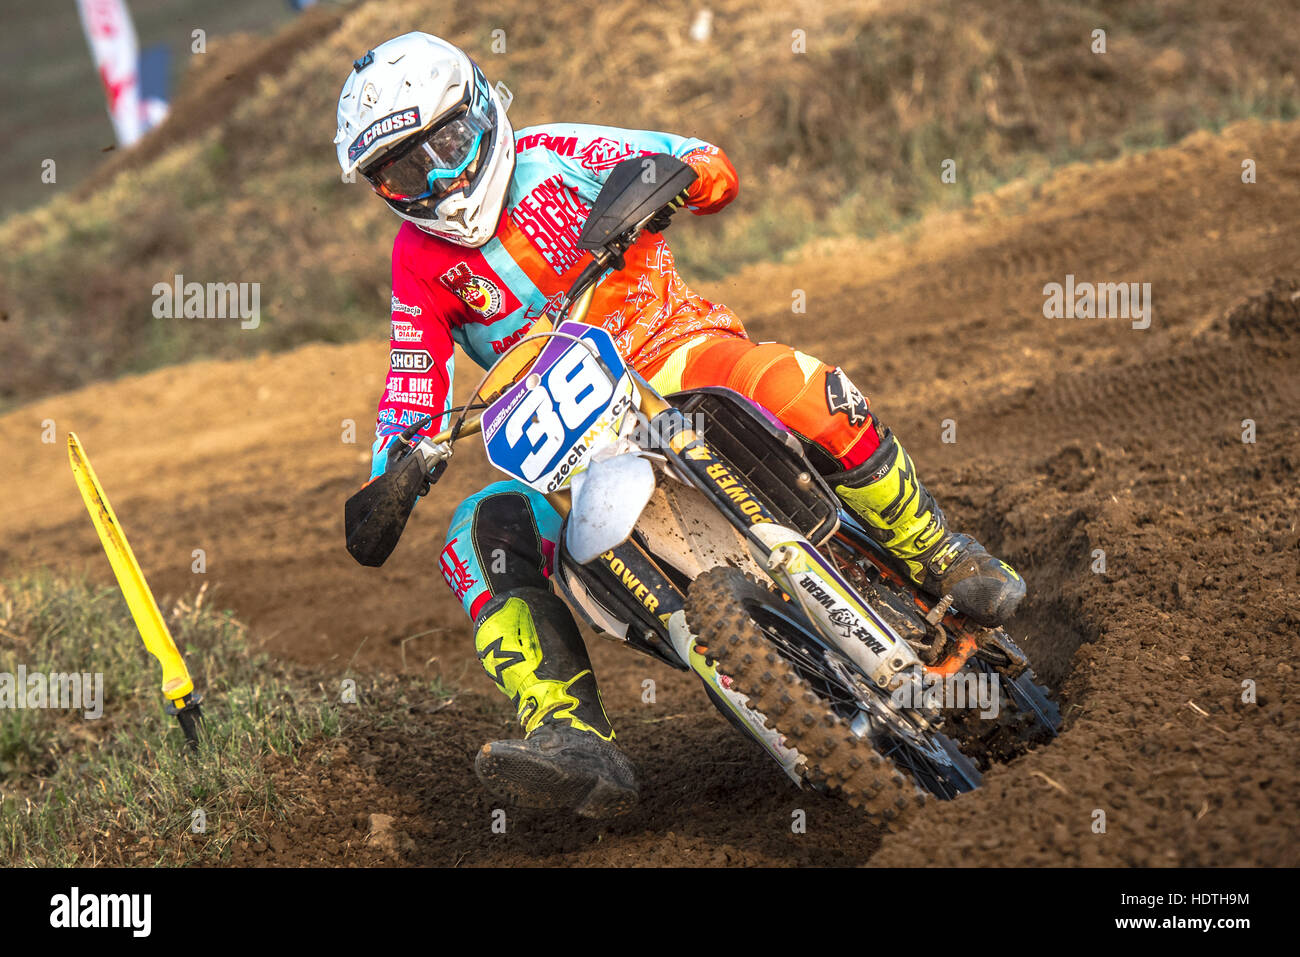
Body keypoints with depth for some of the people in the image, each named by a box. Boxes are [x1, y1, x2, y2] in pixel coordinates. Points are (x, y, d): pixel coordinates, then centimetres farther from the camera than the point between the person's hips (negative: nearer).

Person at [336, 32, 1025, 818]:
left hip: (671, 348, -2)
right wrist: (388, 483, -14)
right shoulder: (421, 259, 7)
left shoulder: (553, 156, -1)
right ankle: (574, 742, -36)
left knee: (801, 392, -33)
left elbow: (712, 166, -8)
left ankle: (938, 556, -13)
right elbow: (414, 382, 4)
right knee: (484, 534, -25)